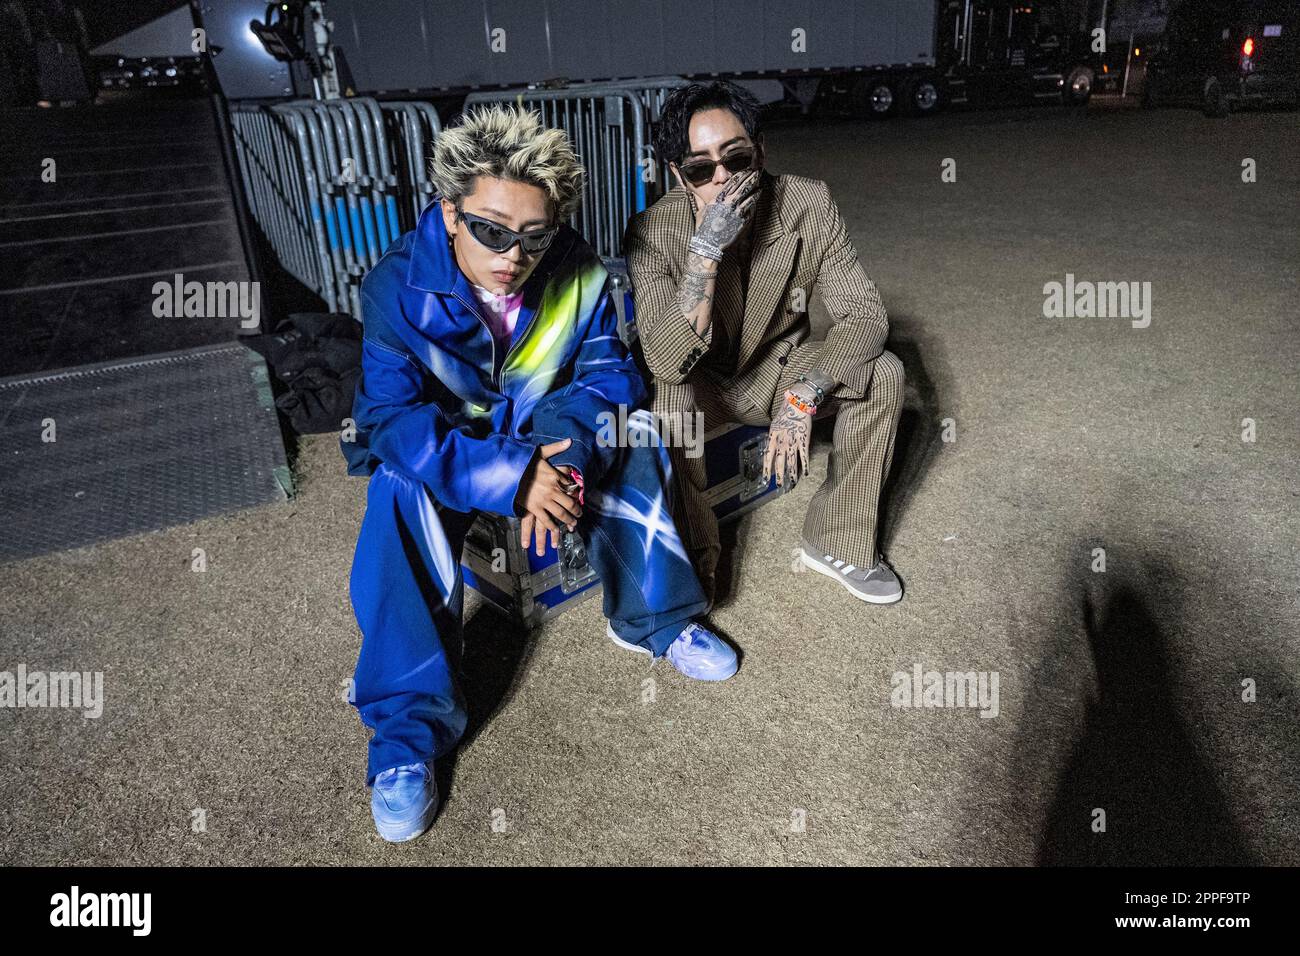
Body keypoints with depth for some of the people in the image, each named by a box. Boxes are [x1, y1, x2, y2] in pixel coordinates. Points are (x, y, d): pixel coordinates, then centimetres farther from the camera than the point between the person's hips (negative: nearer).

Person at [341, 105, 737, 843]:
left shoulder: (579, 274, -17)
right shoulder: (399, 286, -24)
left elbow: (608, 373, -14)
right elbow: (396, 419, -31)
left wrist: (569, 452, -36)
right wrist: (512, 479, -44)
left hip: (540, 435, 3)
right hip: (435, 450, -2)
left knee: (630, 432, -21)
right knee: (402, 497, -33)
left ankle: (653, 617, -4)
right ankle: (407, 727, -24)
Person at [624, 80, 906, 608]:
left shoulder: (809, 203, -19)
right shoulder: (651, 232, -26)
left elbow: (864, 313, -19)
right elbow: (667, 361, -37)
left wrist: (802, 396, -34)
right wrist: (707, 248, -45)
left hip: (780, 365, 3)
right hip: (699, 380, -3)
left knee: (884, 373, -19)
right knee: (667, 404, -36)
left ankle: (836, 542, -2)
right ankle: (690, 568, -12)